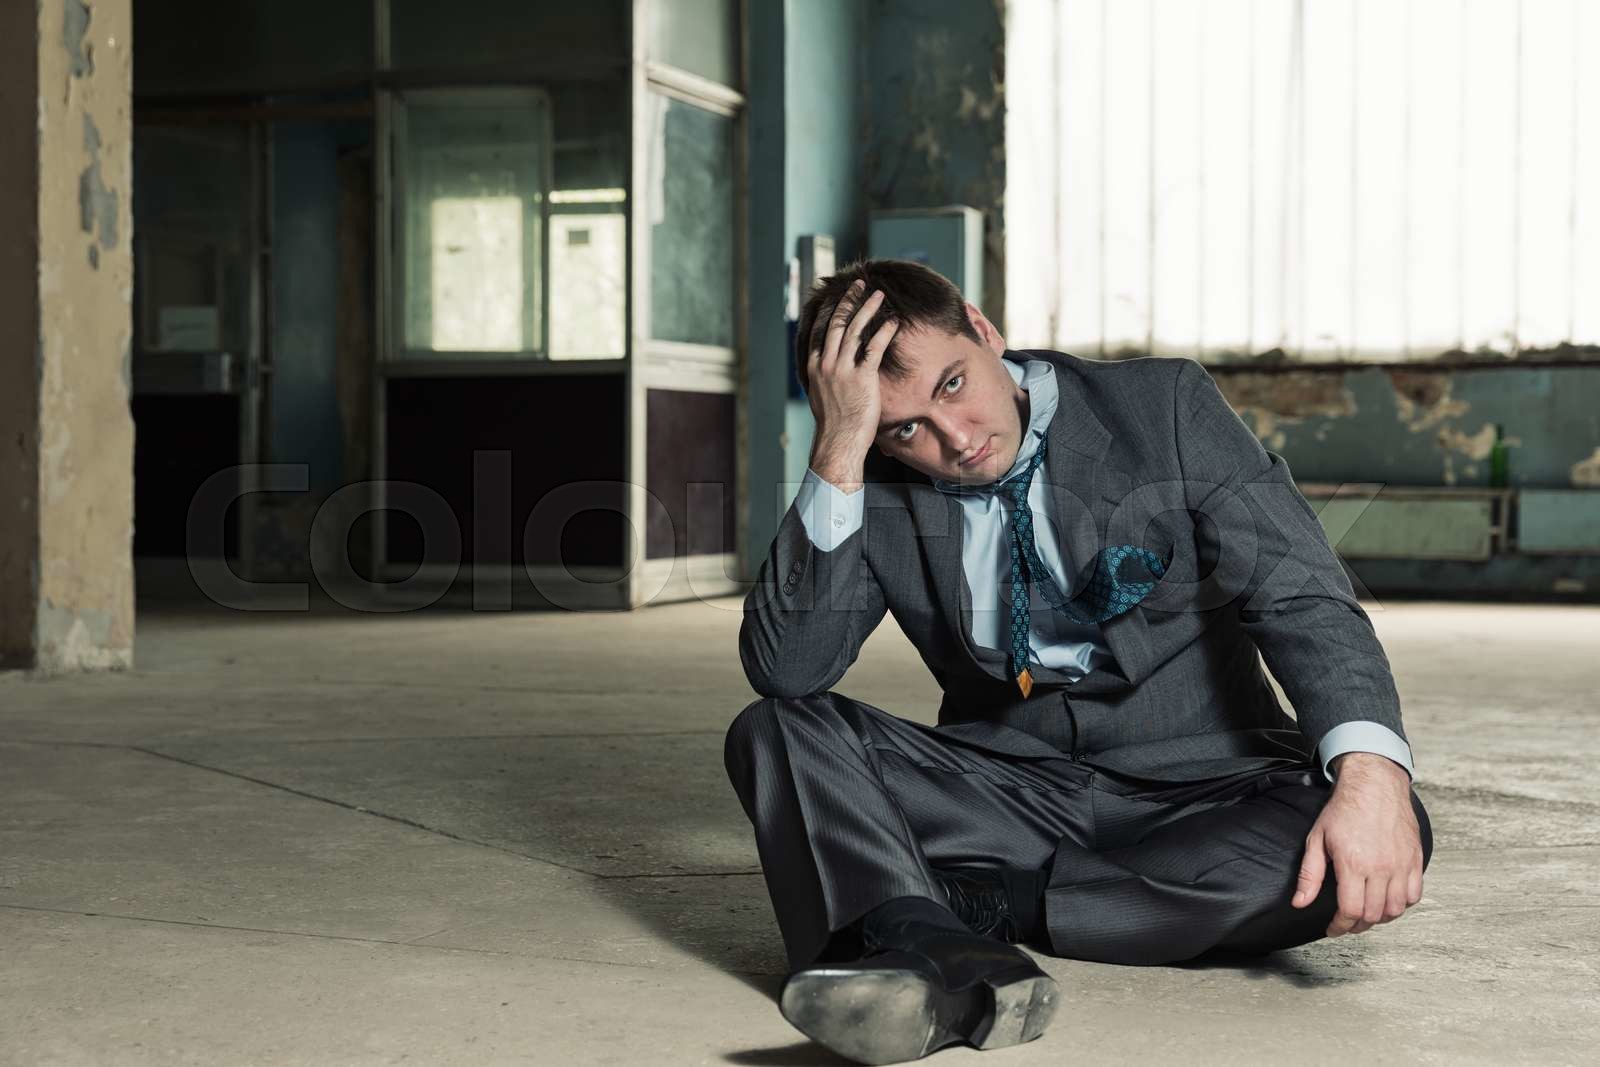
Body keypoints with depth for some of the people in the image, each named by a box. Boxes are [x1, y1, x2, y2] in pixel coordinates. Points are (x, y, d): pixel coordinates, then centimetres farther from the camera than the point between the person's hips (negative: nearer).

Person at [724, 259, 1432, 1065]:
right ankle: (932, 954, -47)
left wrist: (1370, 772, -32)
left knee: (1373, 850, -31)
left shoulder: (1165, 407, -5)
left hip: (1196, 797, -1)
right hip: (1008, 790, 2)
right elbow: (786, 671, -13)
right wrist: (838, 453, -21)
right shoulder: (875, 492, -1)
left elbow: (1301, 598, -14)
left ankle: (967, 903, -28)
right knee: (777, 728, -17)